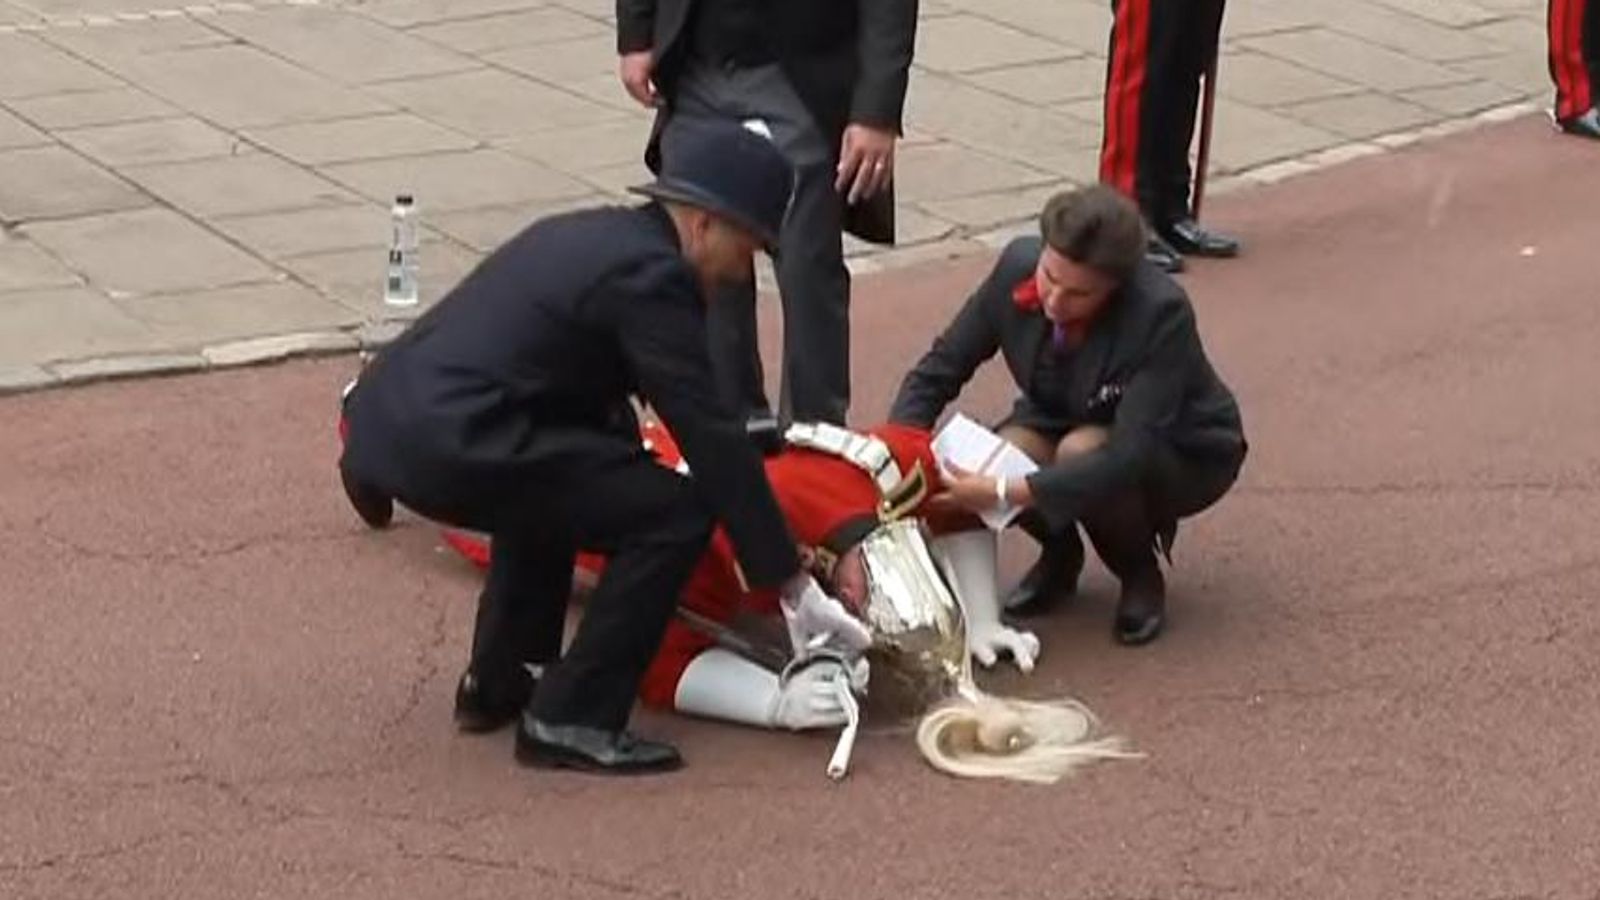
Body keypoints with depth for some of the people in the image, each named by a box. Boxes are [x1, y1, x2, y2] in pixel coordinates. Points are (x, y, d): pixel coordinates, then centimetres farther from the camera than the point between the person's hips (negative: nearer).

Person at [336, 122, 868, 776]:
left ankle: (497, 679, 33)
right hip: (446, 446, -10)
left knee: (561, 474, 34)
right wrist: (793, 587, -4)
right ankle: (570, 721, 0)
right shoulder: (651, 273, -5)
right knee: (676, 516, -6)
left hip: (379, 422, 10)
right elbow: (713, 440, -8)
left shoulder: (588, 235, 23)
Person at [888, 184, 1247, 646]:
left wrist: (1008, 494, -47)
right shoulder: (1017, 267, -23)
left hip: (1184, 453, -4)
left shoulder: (1161, 313, -36)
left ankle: (1141, 576, -5)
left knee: (1081, 452, -36)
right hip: (1064, 420, 4)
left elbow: (1130, 457, -39)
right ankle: (1060, 552, 6)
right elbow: (938, 370, -12)